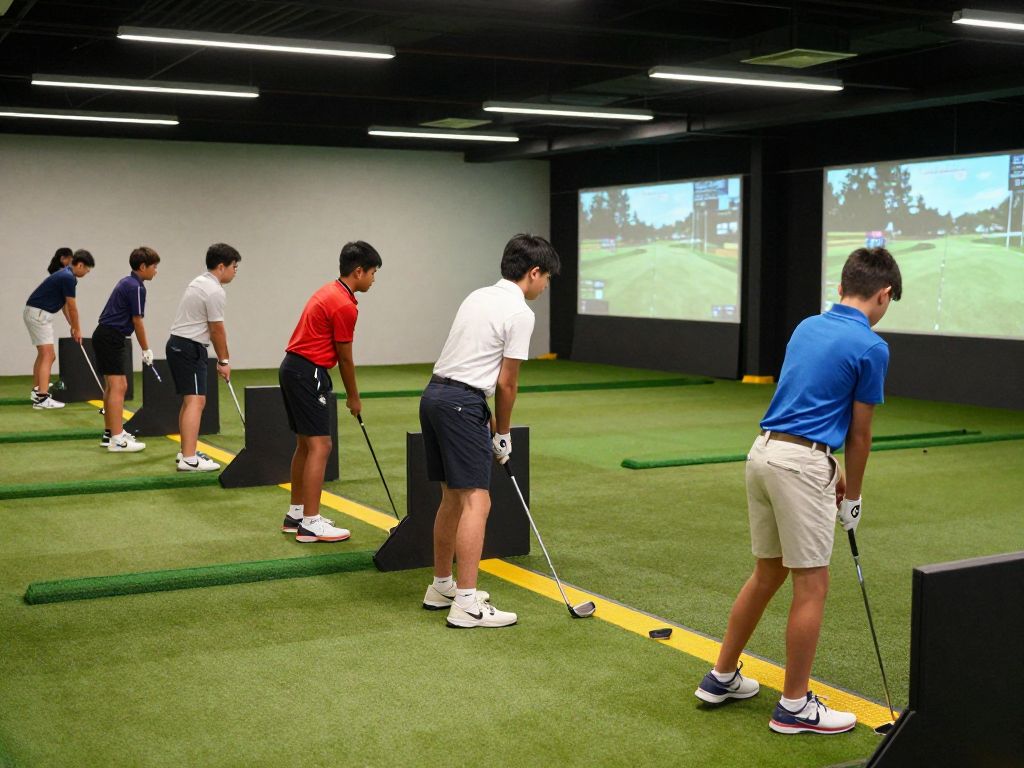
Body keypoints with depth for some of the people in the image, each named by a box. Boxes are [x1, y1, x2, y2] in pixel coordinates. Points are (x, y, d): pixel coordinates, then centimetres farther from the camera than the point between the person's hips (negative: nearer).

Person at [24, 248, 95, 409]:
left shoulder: (65, 275, 15)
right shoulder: (68, 277, -16)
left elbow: (65, 305, 23)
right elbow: (72, 308, -10)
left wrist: (73, 327, 24)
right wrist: (77, 329, 1)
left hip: (37, 314, 10)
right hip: (38, 314, -10)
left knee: (43, 354, 20)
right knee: (48, 355, -14)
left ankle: (36, 391, 29)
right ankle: (42, 398, -21)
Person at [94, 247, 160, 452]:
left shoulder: (127, 282, 17)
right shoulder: (136, 287, -13)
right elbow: (137, 322, -10)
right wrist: (146, 350, 1)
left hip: (105, 336, 10)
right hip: (111, 339, -10)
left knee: (113, 387, 14)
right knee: (118, 387, -11)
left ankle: (111, 433, 19)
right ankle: (117, 440, -13)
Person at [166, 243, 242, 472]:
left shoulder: (200, 282, 16)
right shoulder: (215, 292, -16)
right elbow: (217, 330, -12)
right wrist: (224, 361, -1)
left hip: (177, 344, 11)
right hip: (190, 348, -11)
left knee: (189, 400, 17)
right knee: (196, 401, -15)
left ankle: (187, 451, 22)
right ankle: (189, 459, -21)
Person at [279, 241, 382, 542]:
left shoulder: (330, 291, 15)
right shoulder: (345, 305, -16)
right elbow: (345, 359, -8)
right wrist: (354, 397, 5)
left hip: (293, 368, 11)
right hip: (308, 374, -11)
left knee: (305, 444, 15)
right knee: (320, 445, -10)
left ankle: (296, 514, 21)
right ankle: (310, 523, -9)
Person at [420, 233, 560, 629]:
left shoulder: (478, 296, 17)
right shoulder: (520, 313, -9)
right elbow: (507, 383, -7)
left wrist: (488, 418, 21)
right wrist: (502, 433, 6)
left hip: (434, 394, 10)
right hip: (462, 404, -10)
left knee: (452, 497, 17)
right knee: (476, 502, -9)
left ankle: (441, 587, 26)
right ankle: (466, 603, -11)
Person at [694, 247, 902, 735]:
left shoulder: (807, 327, 14)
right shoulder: (870, 347, -8)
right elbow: (859, 433, -2)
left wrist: (832, 470, 24)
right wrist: (852, 497, 11)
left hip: (764, 452, 8)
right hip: (800, 464, -8)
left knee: (768, 572, 19)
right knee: (811, 584, 2)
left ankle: (722, 677, 27)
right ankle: (795, 706, 10)